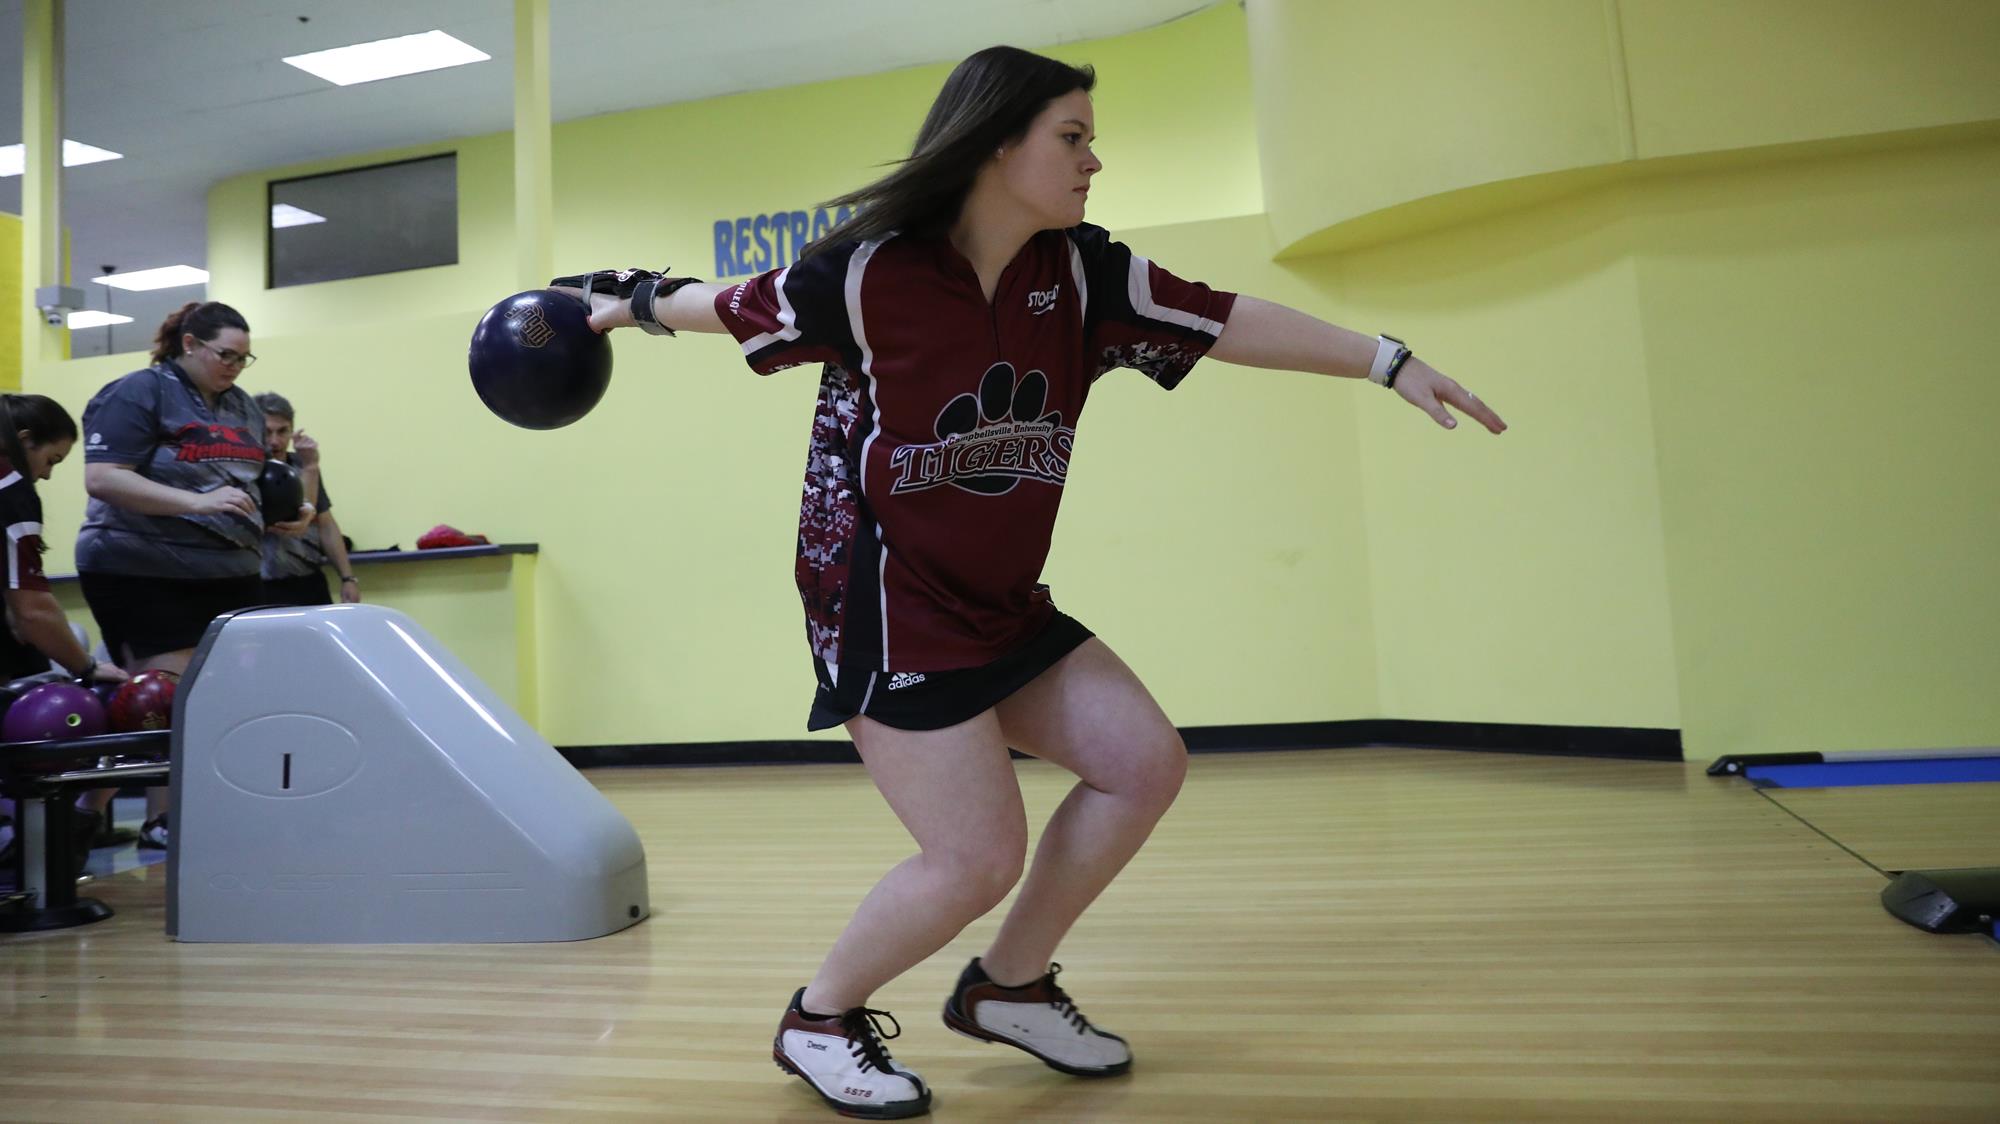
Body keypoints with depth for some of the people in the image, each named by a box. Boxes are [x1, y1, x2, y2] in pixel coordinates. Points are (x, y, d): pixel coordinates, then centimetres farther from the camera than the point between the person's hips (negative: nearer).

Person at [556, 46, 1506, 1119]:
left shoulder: (1079, 274, -1)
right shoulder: (866, 273, -15)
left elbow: (1230, 320, -4)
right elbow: (728, 307, 2)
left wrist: (1389, 361, -10)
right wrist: (629, 305, 18)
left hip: (1003, 603, 7)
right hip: (884, 603, -7)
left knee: (1144, 763, 2)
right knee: (979, 857, -9)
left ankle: (1008, 986, 22)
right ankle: (819, 1018, 20)